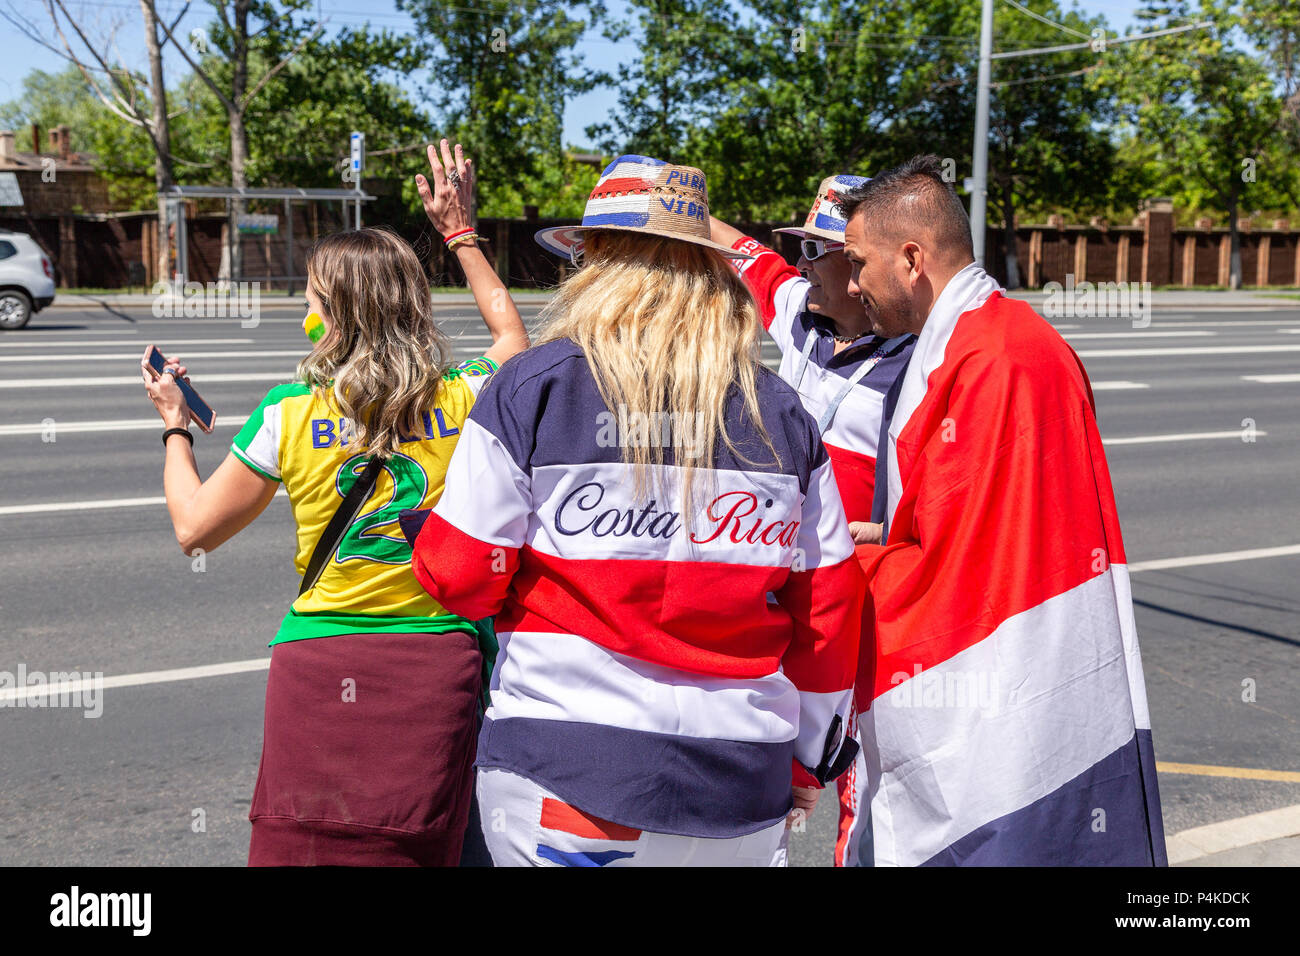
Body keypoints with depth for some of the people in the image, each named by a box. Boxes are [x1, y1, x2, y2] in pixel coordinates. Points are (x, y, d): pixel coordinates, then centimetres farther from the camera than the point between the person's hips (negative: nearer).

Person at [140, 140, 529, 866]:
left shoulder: (289, 414, -5)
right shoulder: (465, 399, -1)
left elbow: (195, 528, 6)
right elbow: (513, 335, 24)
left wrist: (175, 428, 23)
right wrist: (461, 233, 30)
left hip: (319, 661, -1)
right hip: (440, 659, 2)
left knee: (297, 847, 10)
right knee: (418, 848, 10)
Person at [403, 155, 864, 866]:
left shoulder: (529, 388, -8)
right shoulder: (782, 414, 1)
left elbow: (461, 576, -7)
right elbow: (827, 608, 4)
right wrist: (806, 760, 17)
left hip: (561, 777, -3)